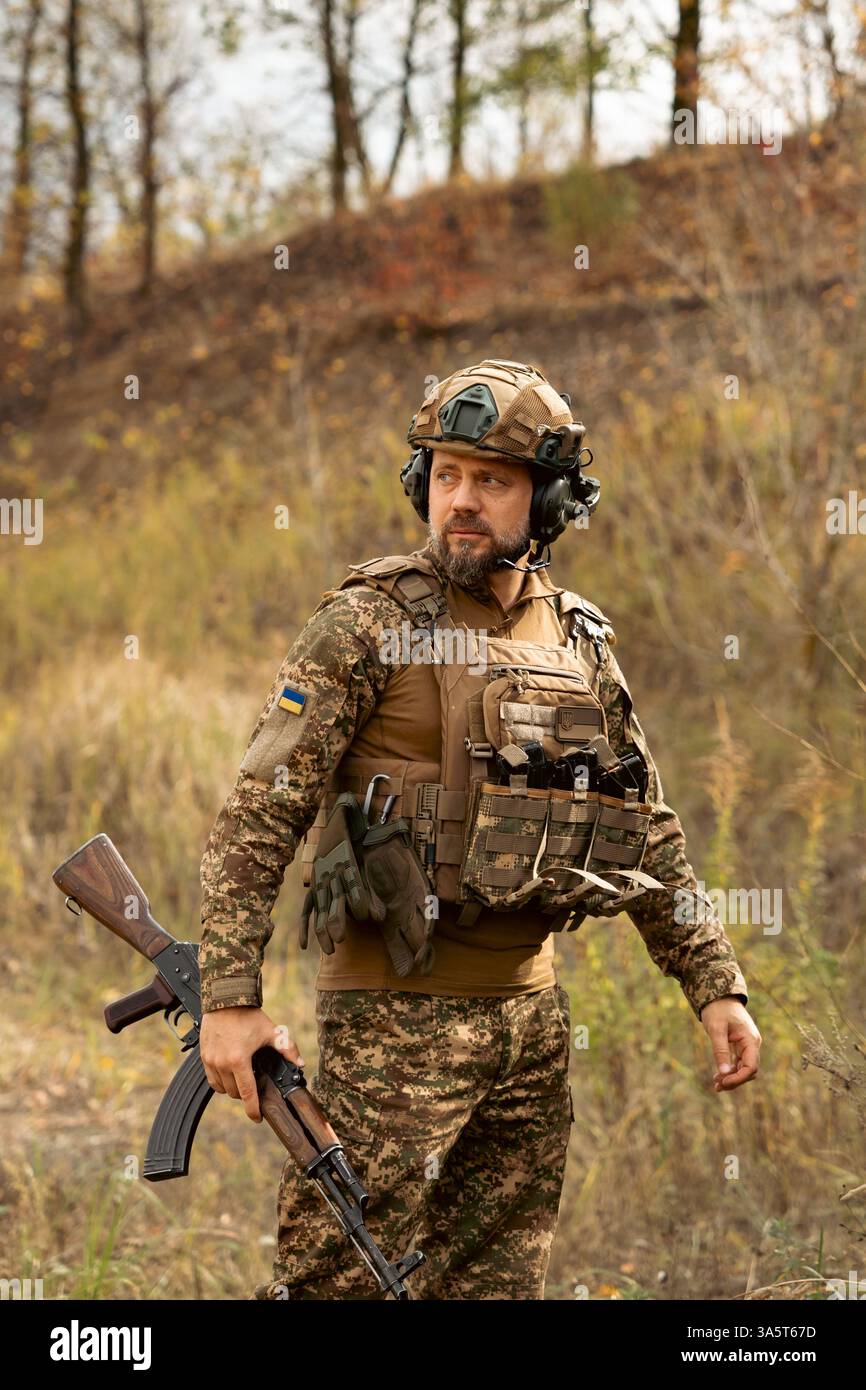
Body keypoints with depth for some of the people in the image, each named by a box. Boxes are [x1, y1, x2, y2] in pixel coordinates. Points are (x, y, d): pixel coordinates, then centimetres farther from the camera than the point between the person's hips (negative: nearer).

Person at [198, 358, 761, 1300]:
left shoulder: (579, 642, 10)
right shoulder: (370, 622, -7)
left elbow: (647, 831, 17)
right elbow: (260, 814, -12)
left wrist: (715, 984, 10)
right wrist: (228, 996, -20)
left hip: (529, 1009, 6)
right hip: (395, 1011, -6)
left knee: (500, 1279, 11)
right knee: (338, 1279, -8)